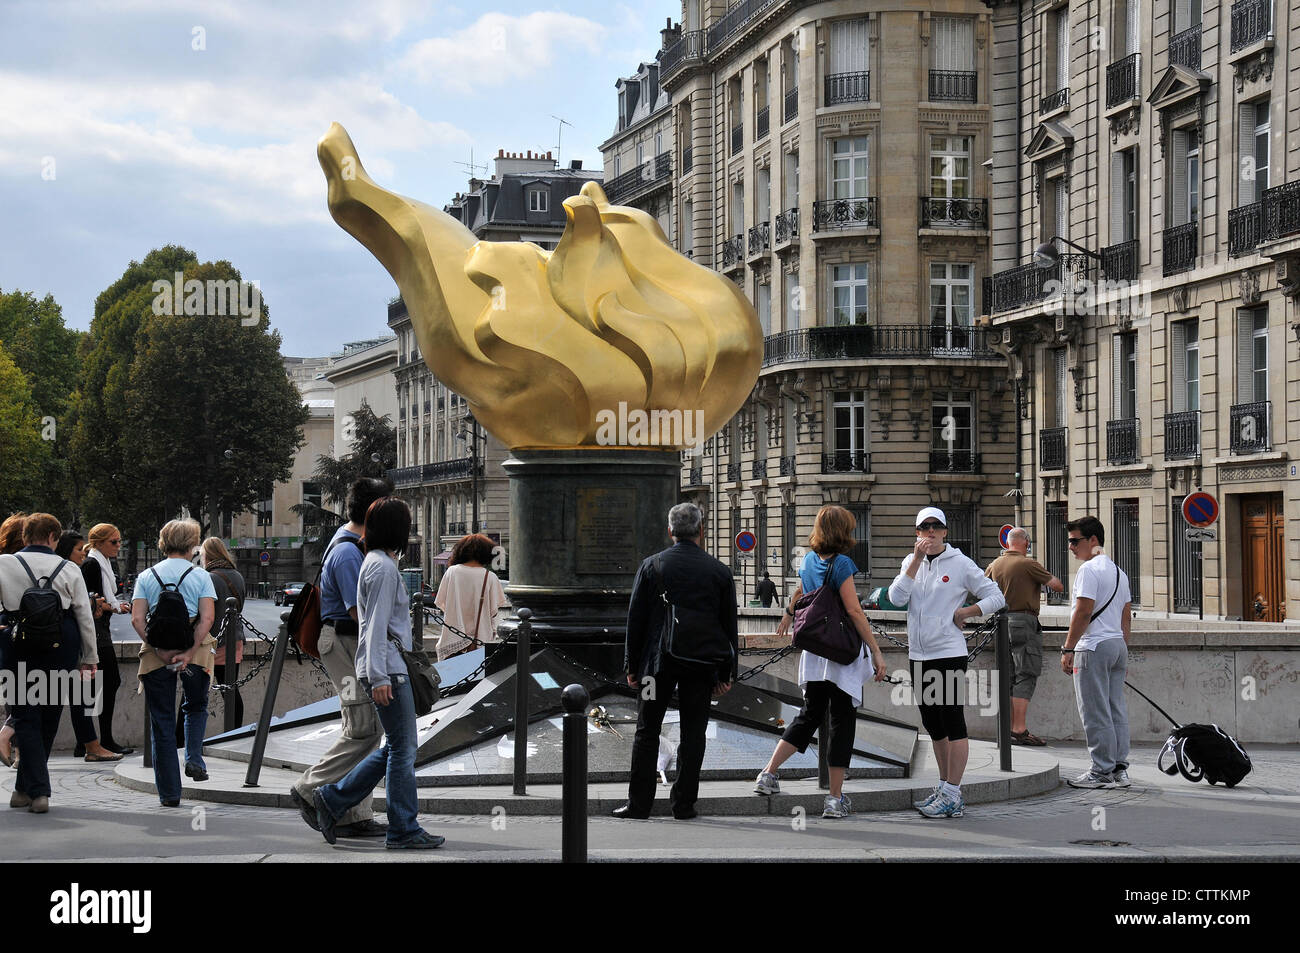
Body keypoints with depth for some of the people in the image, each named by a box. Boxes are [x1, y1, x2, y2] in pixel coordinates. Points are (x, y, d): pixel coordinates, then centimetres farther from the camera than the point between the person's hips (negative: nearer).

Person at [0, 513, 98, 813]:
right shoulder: (68, 570, 3)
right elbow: (85, 617, 5)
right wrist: (89, 659, 13)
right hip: (60, 652, 2)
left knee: (26, 719, 2)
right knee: (48, 720, 13)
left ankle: (38, 791, -10)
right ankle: (25, 789, 21)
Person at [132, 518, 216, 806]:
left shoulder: (147, 577, 6)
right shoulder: (200, 576, 2)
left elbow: (137, 619, -6)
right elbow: (207, 618, -11)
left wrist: (160, 651, -10)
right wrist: (190, 653, -13)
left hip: (156, 655, 1)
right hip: (193, 650, -1)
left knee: (162, 721, 6)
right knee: (196, 707, 24)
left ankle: (169, 792, 6)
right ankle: (194, 759, 2)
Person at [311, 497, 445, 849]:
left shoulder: (378, 563, 17)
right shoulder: (383, 568, -14)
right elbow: (376, 626, -19)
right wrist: (380, 677, -22)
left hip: (390, 668, 10)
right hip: (388, 670, -10)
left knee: (396, 748, 14)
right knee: (403, 749, -4)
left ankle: (333, 799, 17)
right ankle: (403, 830, 2)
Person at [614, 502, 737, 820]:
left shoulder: (651, 566, -1)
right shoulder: (719, 571, 2)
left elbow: (636, 618, 1)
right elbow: (729, 625, 5)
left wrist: (632, 665, 8)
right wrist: (726, 674, 11)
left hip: (659, 661, 0)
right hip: (702, 663, 1)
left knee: (647, 732, 6)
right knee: (692, 733, 6)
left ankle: (639, 802, 5)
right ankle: (684, 803, 5)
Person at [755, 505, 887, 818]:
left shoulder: (809, 560, 8)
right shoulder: (841, 564, -12)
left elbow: (800, 592, 28)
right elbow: (853, 610, -18)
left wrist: (788, 615, 49)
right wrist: (876, 651, -16)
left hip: (813, 651, 6)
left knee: (809, 715, 17)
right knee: (842, 721, 0)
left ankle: (769, 774, 8)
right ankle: (835, 798, 1)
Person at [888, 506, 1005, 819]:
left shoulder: (960, 564, -3)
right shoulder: (911, 562, 11)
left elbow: (996, 597, 0)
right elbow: (896, 597, -6)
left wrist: (965, 612, -11)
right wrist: (917, 558, -11)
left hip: (949, 653, -6)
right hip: (919, 656, 6)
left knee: (952, 723, -7)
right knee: (933, 725, 14)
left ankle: (952, 796, -5)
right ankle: (944, 787, 24)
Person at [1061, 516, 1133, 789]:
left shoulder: (1089, 569, -11)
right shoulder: (1119, 571, 17)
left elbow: (1083, 612, -18)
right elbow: (1127, 615, 19)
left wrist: (1068, 649, -15)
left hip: (1094, 647, -9)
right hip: (1118, 644, 9)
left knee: (1095, 713, -5)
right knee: (1116, 710, 10)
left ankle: (1102, 771, -4)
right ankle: (1119, 769, 12)